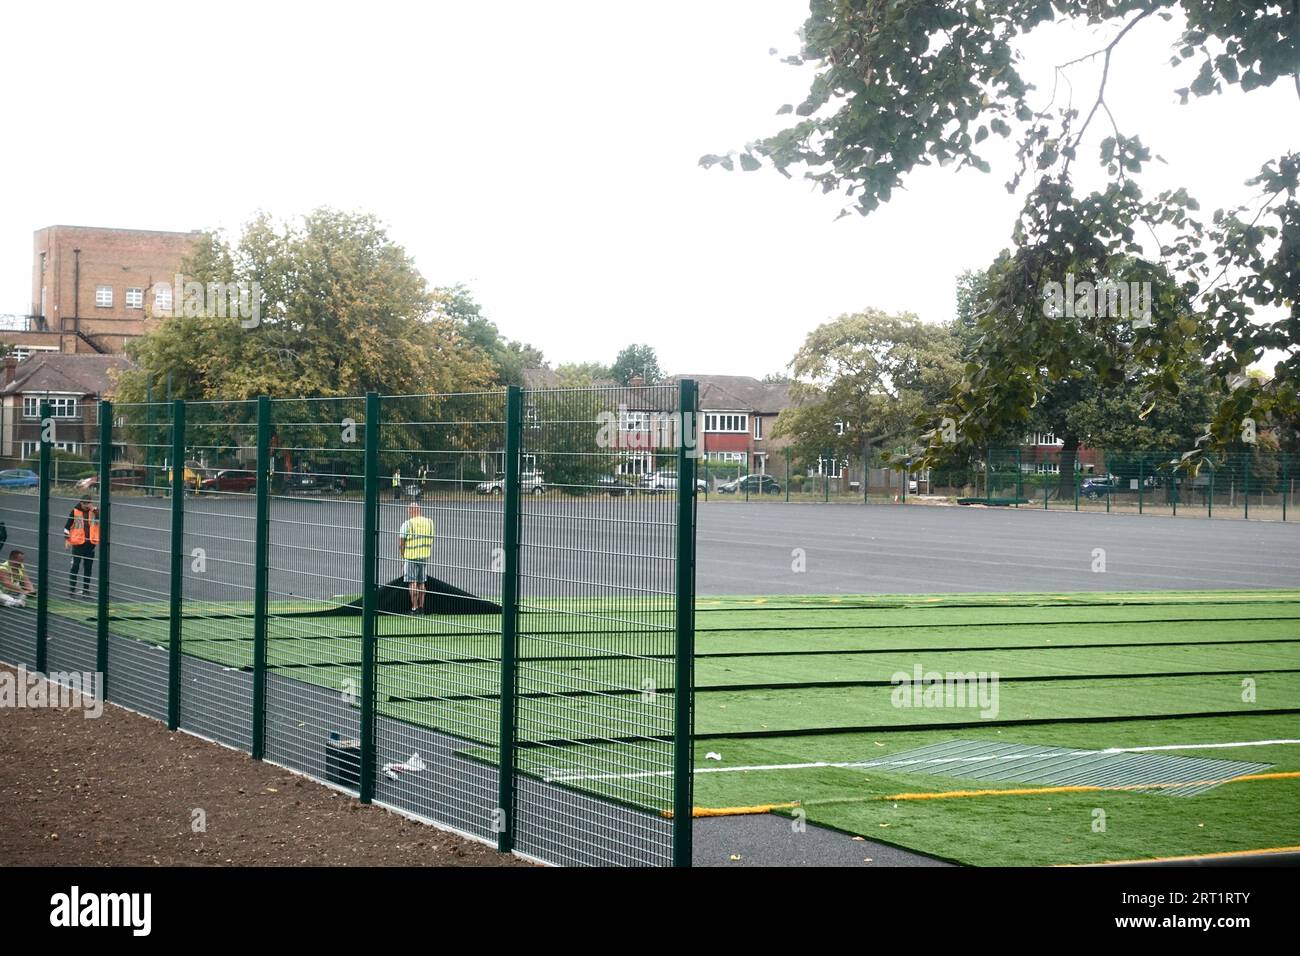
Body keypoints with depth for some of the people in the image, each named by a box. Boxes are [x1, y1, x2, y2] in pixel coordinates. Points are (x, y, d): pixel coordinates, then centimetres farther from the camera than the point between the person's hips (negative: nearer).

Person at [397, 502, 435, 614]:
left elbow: (401, 543, -8)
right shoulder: (428, 522, 6)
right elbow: (431, 539, 12)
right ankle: (421, 607, 14)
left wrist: (402, 556, 4)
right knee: (422, 583, 12)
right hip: (425, 555, 5)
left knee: (412, 583, -1)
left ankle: (414, 608, -3)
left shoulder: (407, 524, -10)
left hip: (411, 556, -5)